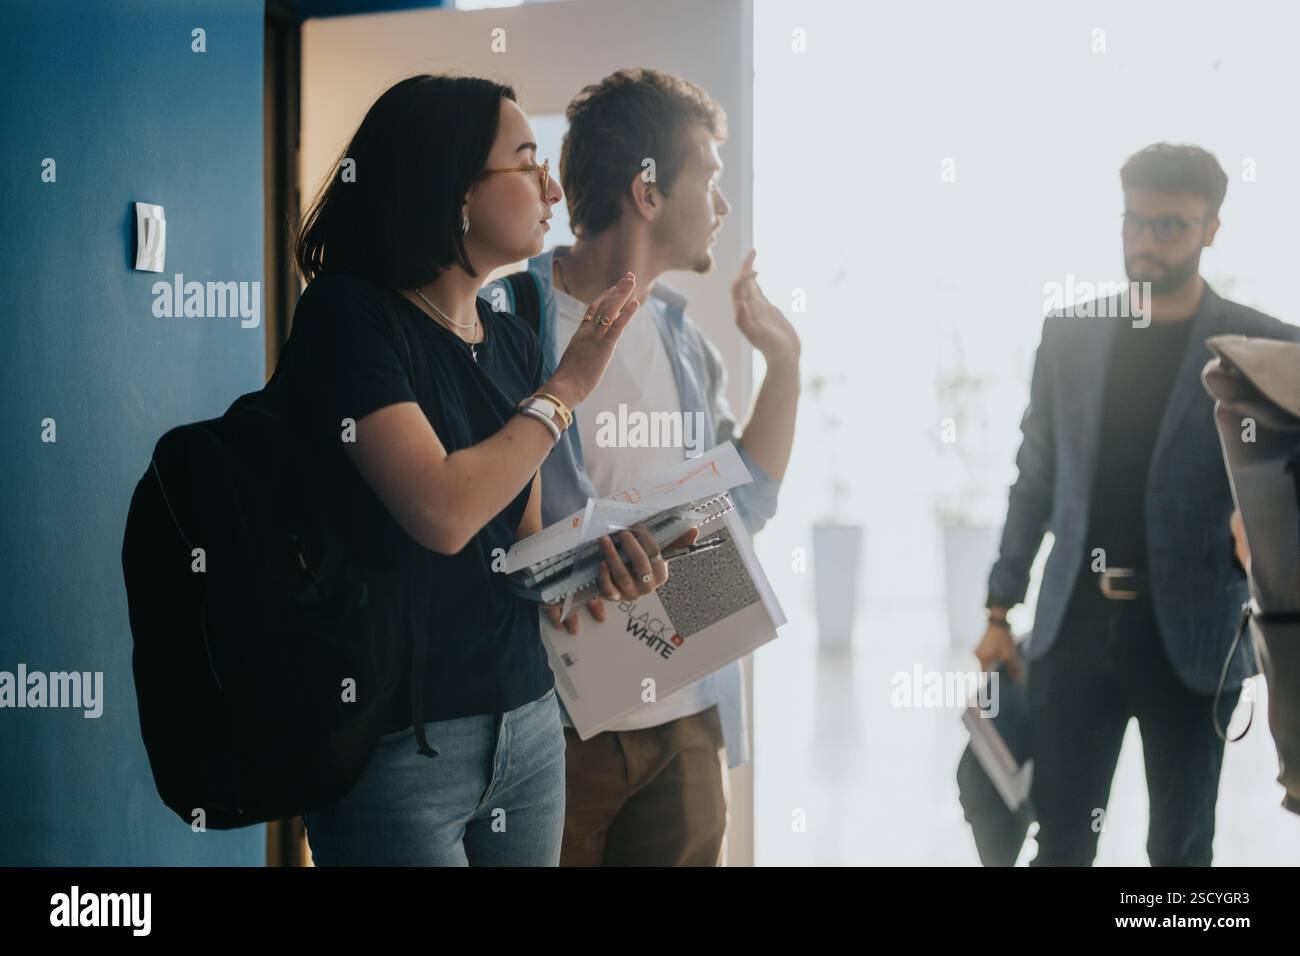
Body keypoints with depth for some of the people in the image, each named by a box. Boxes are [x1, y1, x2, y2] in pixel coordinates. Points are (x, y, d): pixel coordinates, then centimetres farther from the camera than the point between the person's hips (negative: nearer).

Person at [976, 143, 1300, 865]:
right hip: (1075, 628, 2)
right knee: (1061, 844, 7)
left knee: (1181, 851, 10)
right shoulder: (1069, 334, 5)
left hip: (1192, 635, -2)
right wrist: (1000, 610, 10)